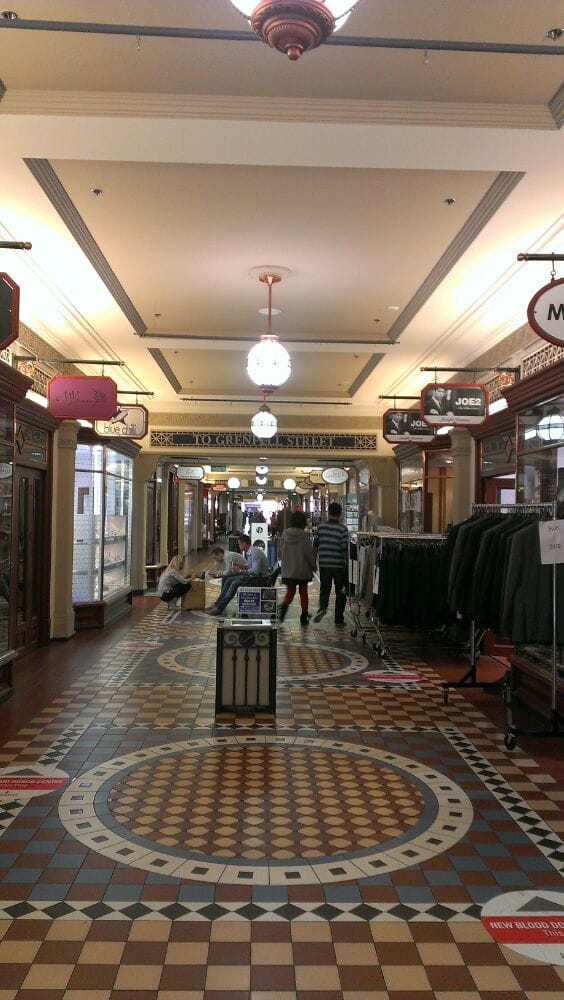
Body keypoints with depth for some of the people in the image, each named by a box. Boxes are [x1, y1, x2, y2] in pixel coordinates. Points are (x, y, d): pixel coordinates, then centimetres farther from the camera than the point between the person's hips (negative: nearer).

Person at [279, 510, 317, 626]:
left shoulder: (285, 534, -2)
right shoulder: (303, 536, -14)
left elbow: (282, 551, 7)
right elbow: (309, 553, -9)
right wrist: (313, 565, 5)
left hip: (288, 569, 3)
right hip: (302, 569, -3)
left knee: (290, 591, 14)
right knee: (303, 591, 9)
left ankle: (284, 605, -13)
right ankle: (304, 616, 11)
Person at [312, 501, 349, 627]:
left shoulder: (321, 527, 0)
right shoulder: (342, 529, -10)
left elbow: (316, 545, 7)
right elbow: (345, 549, -13)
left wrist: (315, 561, 19)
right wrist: (347, 564, -3)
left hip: (324, 564, 2)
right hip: (339, 565, -2)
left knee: (324, 589, 16)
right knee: (340, 593, 10)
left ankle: (322, 607, -12)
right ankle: (339, 620, 12)